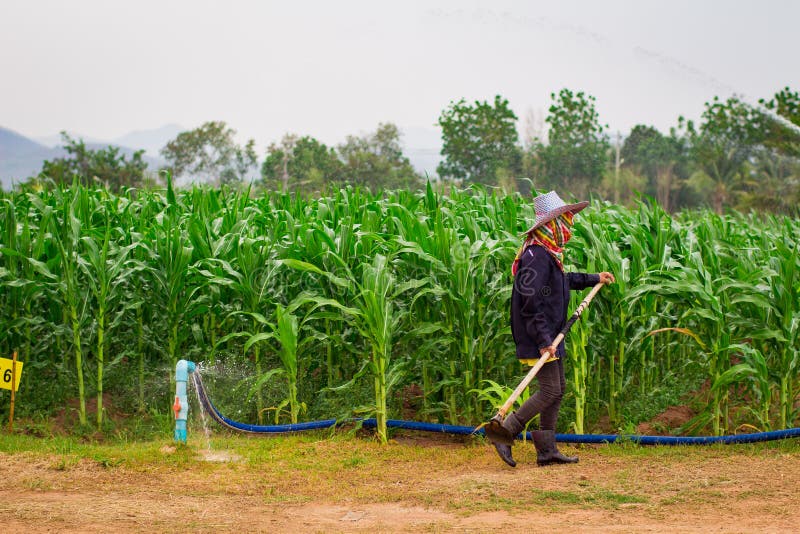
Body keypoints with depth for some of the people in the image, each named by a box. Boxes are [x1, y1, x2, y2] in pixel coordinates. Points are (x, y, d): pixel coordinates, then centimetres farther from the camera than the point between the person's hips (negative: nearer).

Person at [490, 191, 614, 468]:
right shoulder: (536, 256, -20)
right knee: (550, 390, -10)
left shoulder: (548, 254, 13)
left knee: (558, 387, 12)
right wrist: (544, 339, -25)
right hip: (538, 338, -11)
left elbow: (563, 280, 35)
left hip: (550, 336, 11)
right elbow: (530, 301, -25)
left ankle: (547, 450, 17)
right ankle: (504, 432, -4)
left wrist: (594, 279, 45)